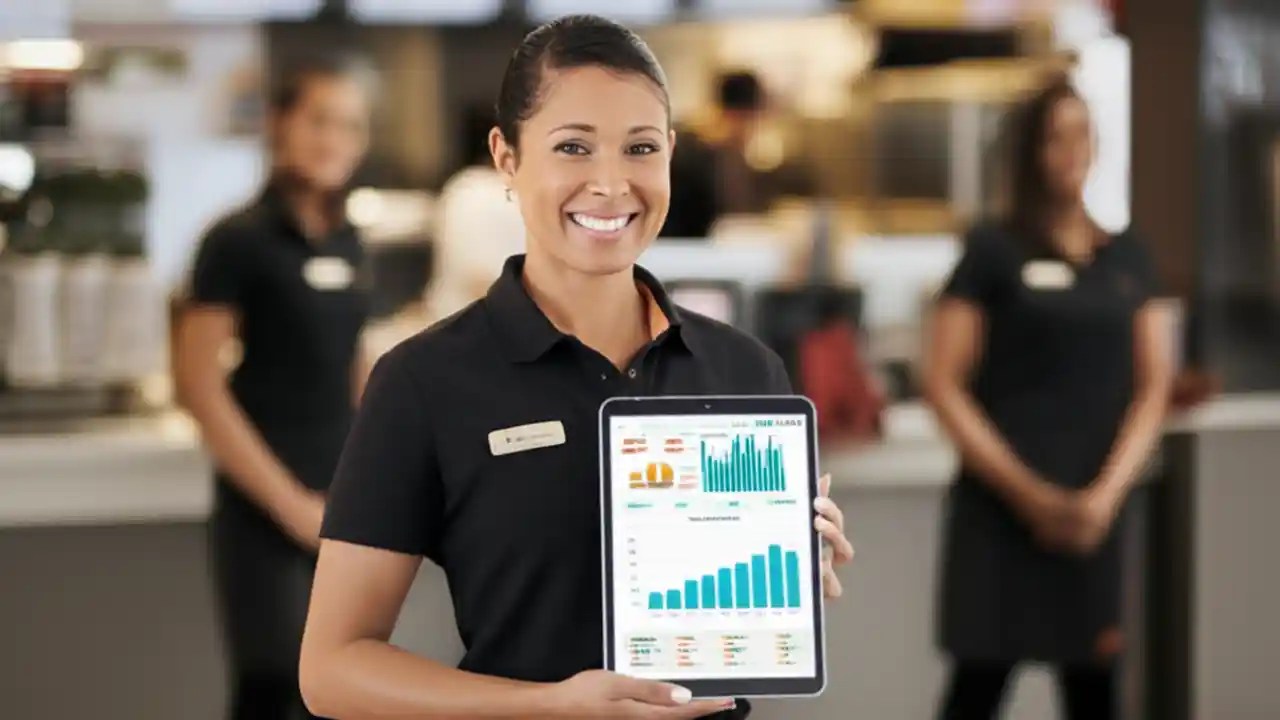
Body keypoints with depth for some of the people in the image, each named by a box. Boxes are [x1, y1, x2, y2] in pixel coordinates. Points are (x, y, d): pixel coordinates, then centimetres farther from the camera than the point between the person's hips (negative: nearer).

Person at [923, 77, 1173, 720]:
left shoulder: (1128, 258, 12)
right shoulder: (993, 251, 0)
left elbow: (1153, 390, 9)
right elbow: (943, 385, -4)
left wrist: (1107, 493, -6)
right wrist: (1027, 493, -10)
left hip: (1097, 516, 4)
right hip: (1000, 509, -4)